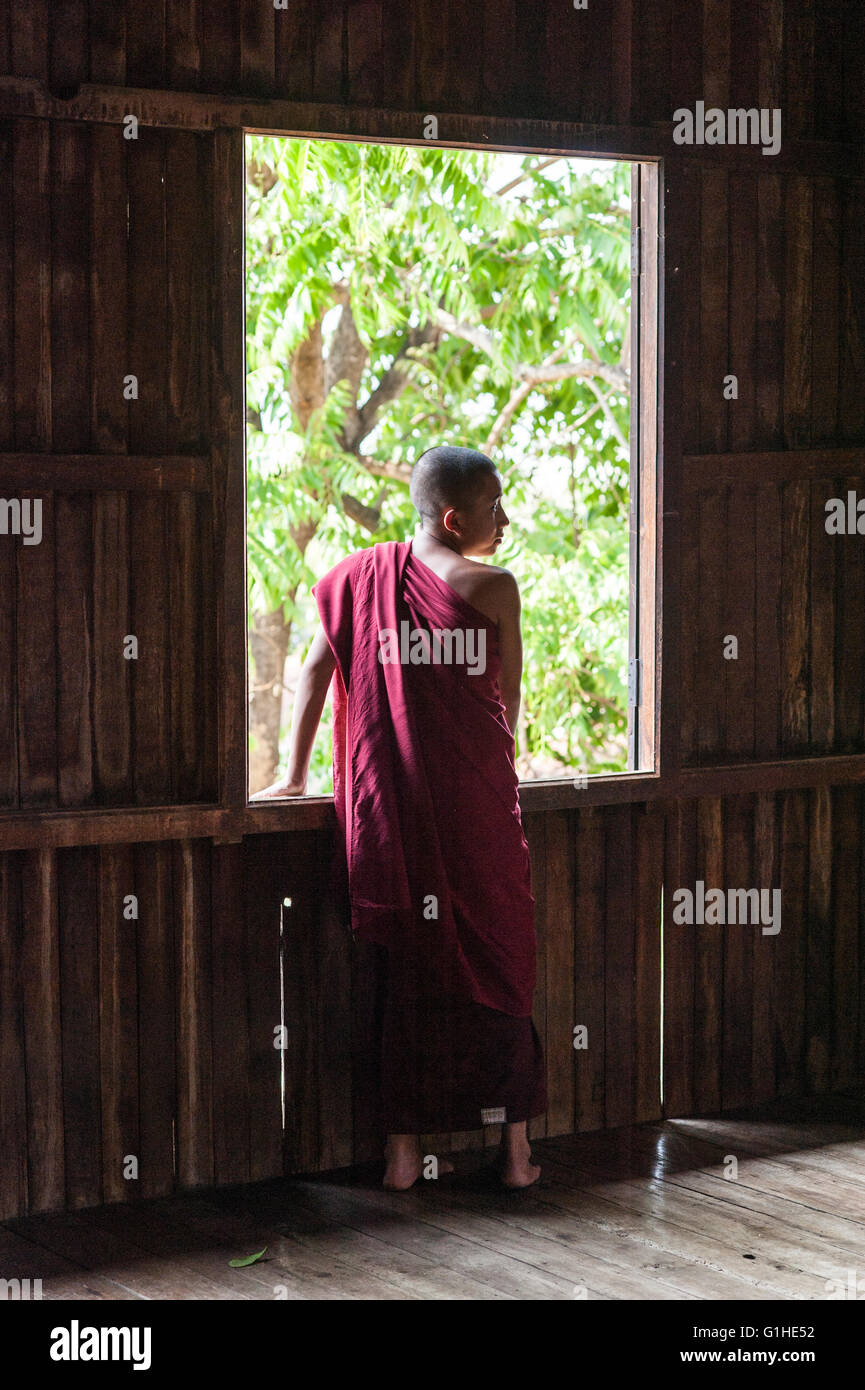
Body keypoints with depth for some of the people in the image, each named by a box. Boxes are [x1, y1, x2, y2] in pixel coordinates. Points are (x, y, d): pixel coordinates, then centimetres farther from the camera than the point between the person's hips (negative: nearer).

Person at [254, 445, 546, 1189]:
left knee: (410, 971, 11)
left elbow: (317, 669, 9)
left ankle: (404, 1152, 13)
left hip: (389, 812, 4)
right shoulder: (492, 588, -6)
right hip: (477, 806, -3)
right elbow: (509, 696, 3)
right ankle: (515, 1147, 14)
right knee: (499, 967, 8)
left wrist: (296, 773, 17)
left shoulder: (362, 575, 6)